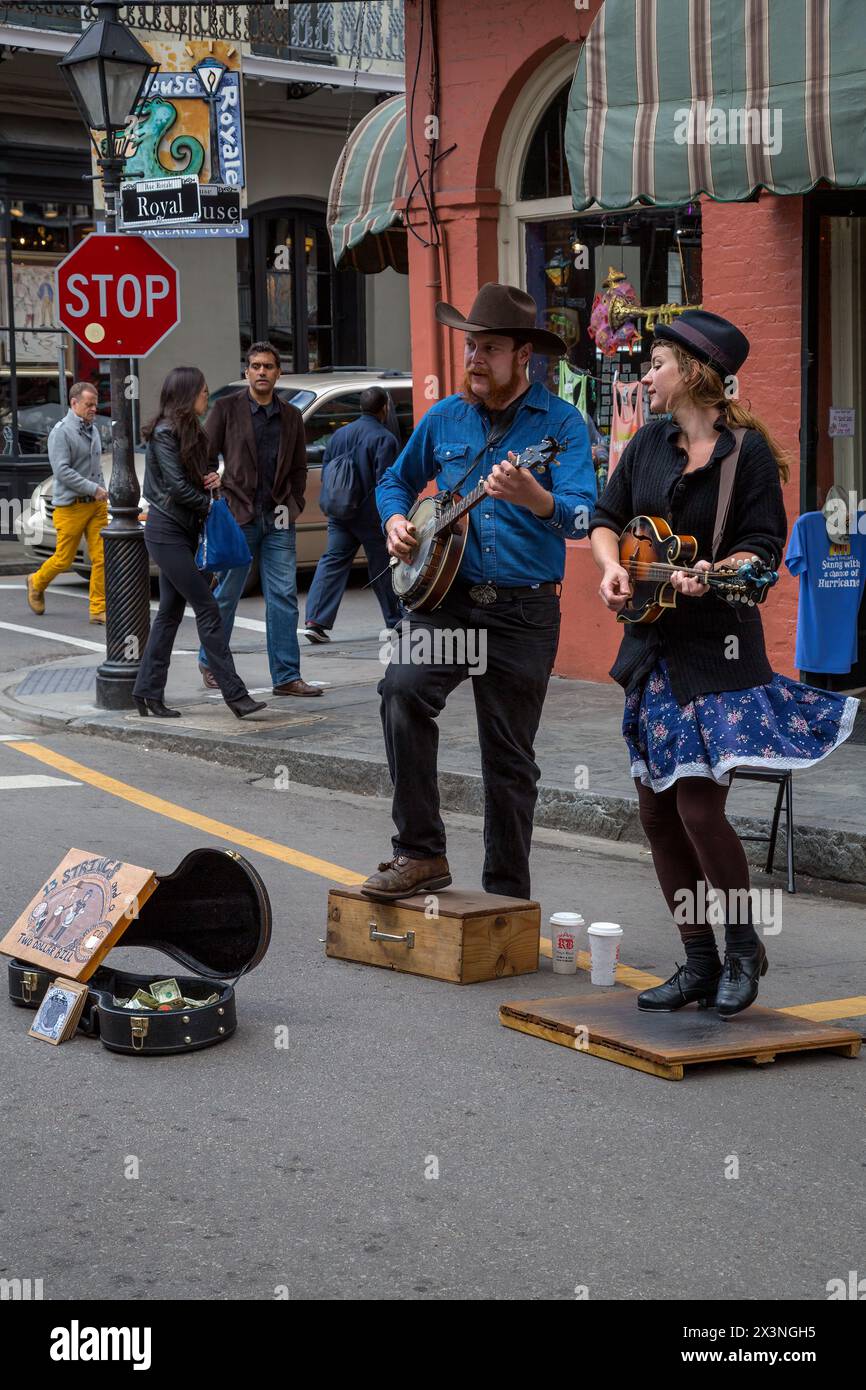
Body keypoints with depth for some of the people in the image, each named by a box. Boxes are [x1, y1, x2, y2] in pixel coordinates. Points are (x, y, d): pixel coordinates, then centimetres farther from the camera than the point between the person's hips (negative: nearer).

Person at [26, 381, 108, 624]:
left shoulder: (92, 430, 13)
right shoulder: (62, 432, -11)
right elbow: (62, 471, -19)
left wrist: (102, 491, 11)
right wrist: (93, 489, -18)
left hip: (97, 504, 6)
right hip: (71, 506, -6)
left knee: (101, 558, -3)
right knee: (64, 559, 3)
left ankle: (99, 609, 0)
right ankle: (36, 583, 31)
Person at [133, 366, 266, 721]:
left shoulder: (189, 431, 14)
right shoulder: (165, 433, -13)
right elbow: (176, 485, -18)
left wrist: (212, 479, -2)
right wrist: (209, 504, -5)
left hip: (185, 530, 9)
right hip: (166, 530, -9)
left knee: (171, 611, 9)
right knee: (207, 608, -11)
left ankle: (148, 692, 13)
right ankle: (235, 694, -12)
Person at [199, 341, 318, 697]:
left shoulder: (291, 416, 12)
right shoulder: (227, 408, 1)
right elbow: (206, 457, 1)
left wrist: (294, 505, 8)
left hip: (278, 520, 3)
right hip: (237, 517, -3)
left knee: (284, 597, -1)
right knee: (227, 594, 5)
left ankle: (286, 676, 1)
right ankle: (209, 663, 23)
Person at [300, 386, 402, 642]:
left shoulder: (338, 435, 11)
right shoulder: (384, 439, -11)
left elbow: (325, 474, 15)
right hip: (371, 517, -5)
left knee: (332, 563, 3)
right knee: (382, 568, 7)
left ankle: (315, 621, -9)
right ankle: (395, 622, 19)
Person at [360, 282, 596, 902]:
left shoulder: (561, 422, -5)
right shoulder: (443, 419, 7)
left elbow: (582, 516, -18)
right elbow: (397, 479, 24)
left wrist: (534, 496, -38)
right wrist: (396, 520, 2)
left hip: (525, 612, -2)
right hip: (447, 596, 2)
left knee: (510, 762, 5)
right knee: (404, 688, -27)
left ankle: (506, 895, 21)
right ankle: (421, 853, -18)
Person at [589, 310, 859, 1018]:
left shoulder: (748, 451, -8)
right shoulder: (650, 443, 10)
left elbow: (763, 547, -12)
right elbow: (607, 518, 16)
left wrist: (711, 575, -29)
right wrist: (612, 566, -3)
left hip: (720, 652, -7)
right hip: (653, 647, 7)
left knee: (699, 805, -12)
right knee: (657, 809, 8)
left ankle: (744, 948, 9)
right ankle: (700, 963, 19)